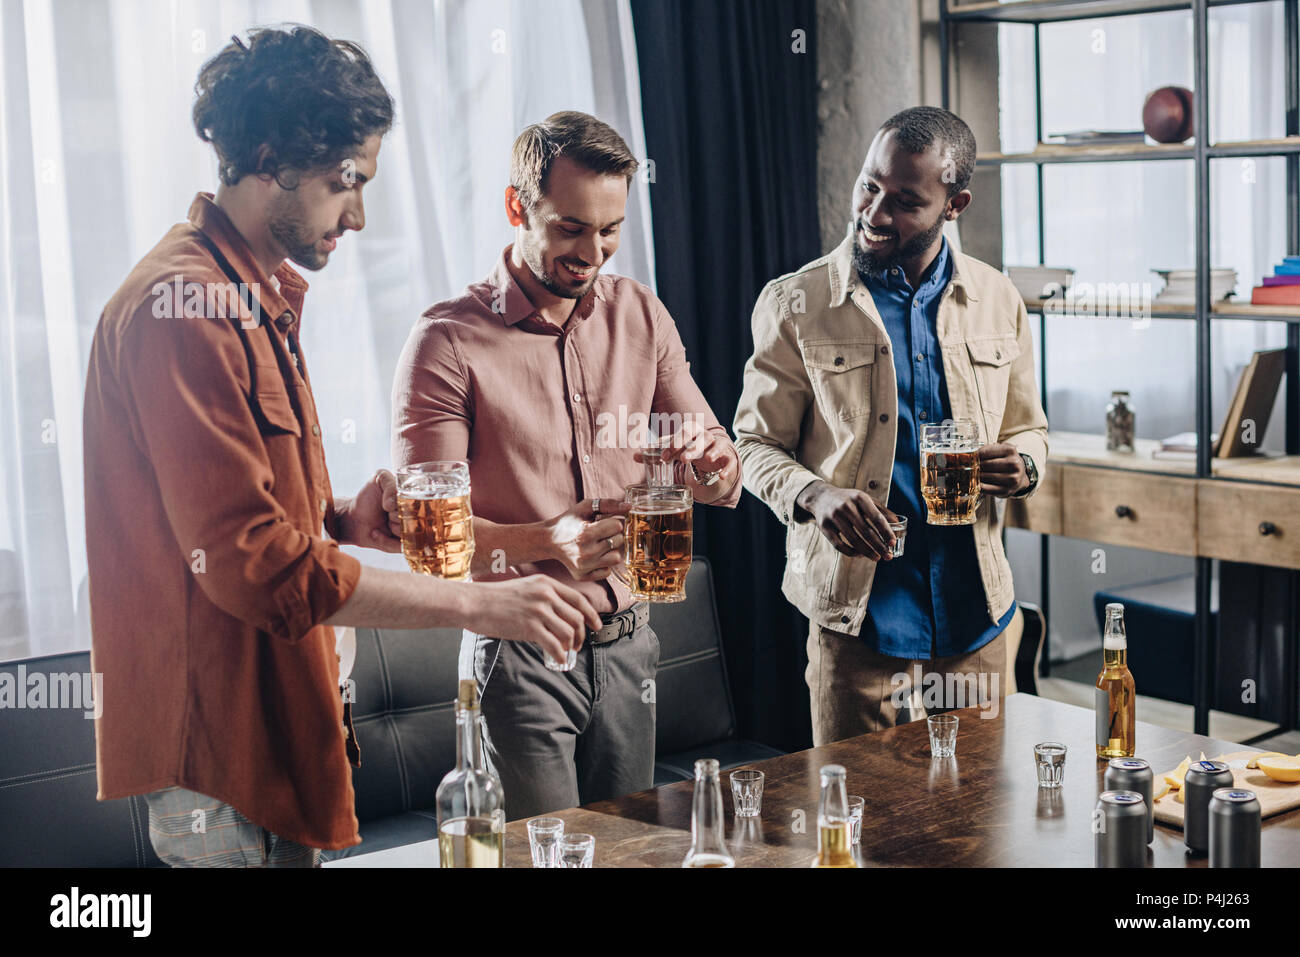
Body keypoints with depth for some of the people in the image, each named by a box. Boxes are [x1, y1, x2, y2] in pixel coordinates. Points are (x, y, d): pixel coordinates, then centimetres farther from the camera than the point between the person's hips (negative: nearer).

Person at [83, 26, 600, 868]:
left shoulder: (260, 300, 14)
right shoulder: (184, 308, -19)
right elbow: (254, 564, -24)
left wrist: (342, 518, 2)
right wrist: (480, 603, -21)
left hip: (276, 728, 10)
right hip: (219, 750, -10)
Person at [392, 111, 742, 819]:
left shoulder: (641, 316, 6)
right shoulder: (447, 342, -11)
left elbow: (712, 451, 8)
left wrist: (711, 466, -17)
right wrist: (548, 541, -31)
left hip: (628, 646, 5)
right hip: (521, 658, -5)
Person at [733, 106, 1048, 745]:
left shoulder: (997, 301, 7)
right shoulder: (796, 304, -3)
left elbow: (1028, 427, 18)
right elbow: (756, 445, 0)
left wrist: (1024, 465, -6)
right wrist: (815, 493, -20)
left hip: (975, 607, 3)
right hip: (857, 606, -3)